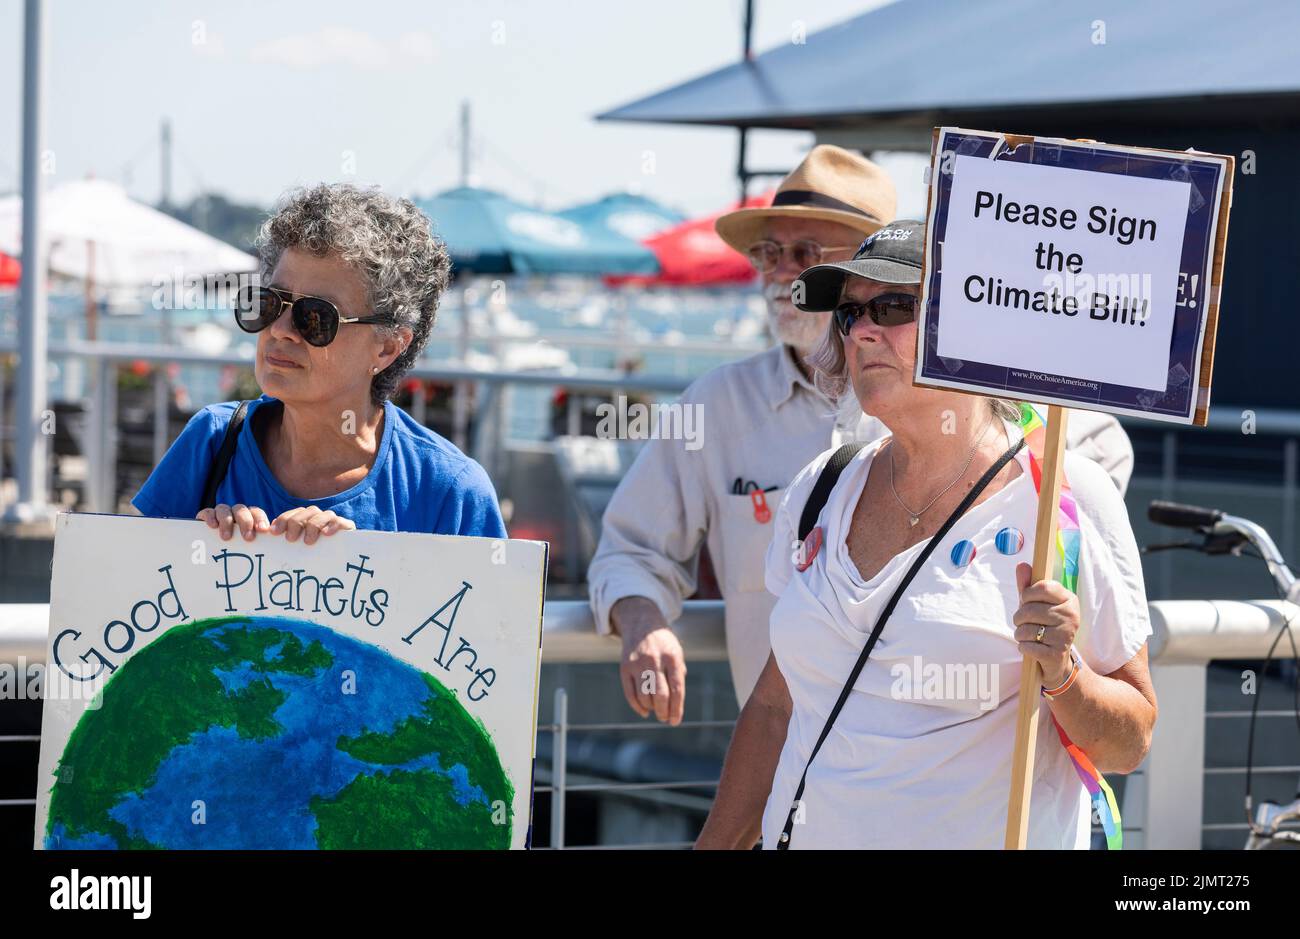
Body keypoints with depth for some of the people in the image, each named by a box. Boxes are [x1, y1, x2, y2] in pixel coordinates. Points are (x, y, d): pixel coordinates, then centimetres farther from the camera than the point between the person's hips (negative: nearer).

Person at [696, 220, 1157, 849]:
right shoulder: (822, 490, 5)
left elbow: (1129, 744, -7)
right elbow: (776, 707, 13)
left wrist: (1063, 676, -24)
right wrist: (715, 846, 10)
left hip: (988, 840, -4)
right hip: (805, 834, 5)